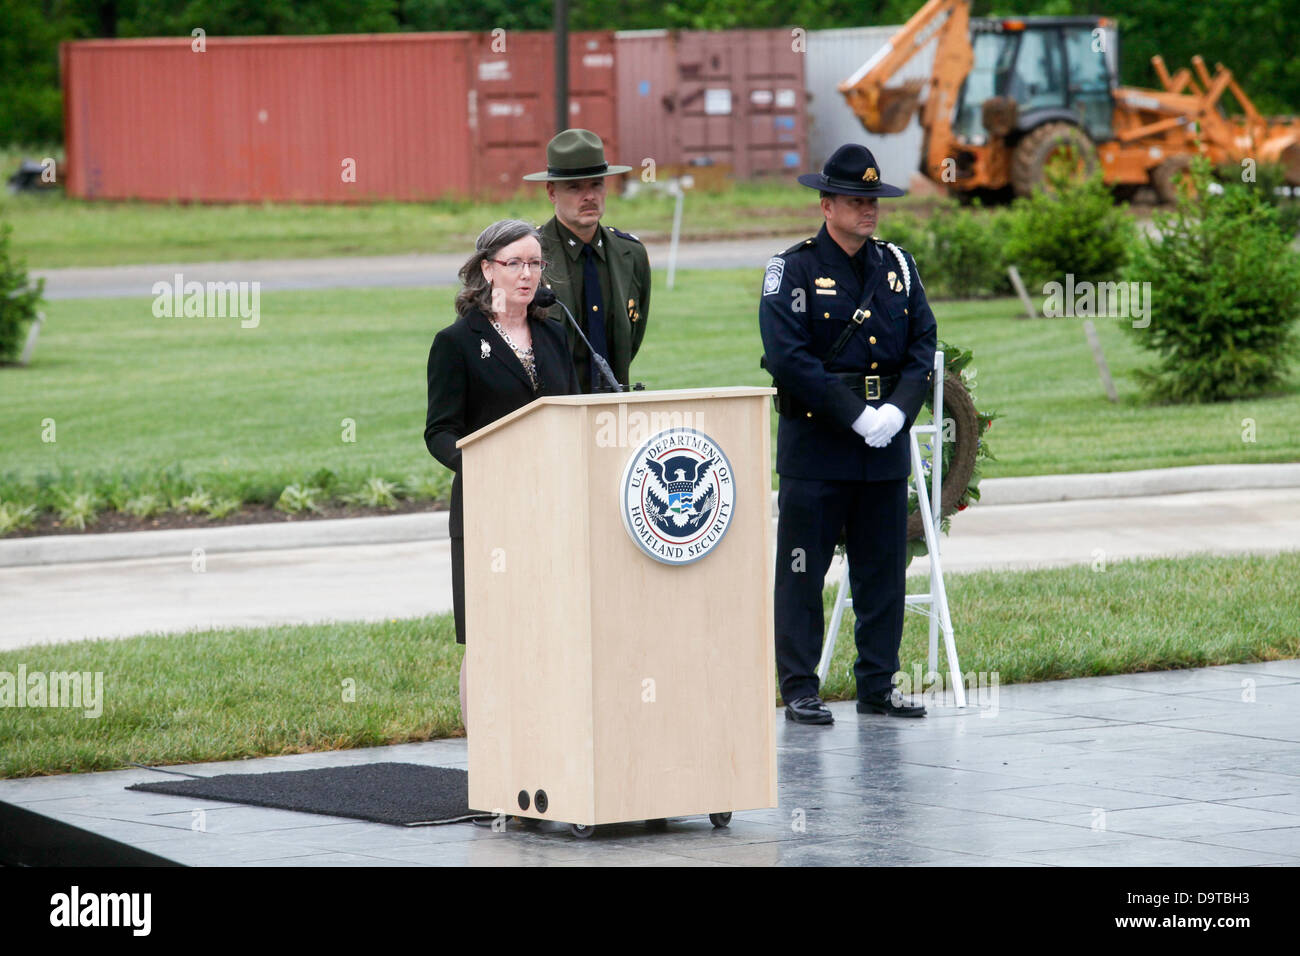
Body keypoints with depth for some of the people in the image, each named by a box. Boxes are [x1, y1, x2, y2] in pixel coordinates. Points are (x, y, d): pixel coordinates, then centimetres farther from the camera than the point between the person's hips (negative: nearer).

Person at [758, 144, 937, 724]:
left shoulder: (898, 266, 11)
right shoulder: (793, 270, -5)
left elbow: (923, 347, 8)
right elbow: (788, 357, -14)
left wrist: (898, 411, -9)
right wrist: (856, 415, -17)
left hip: (887, 443, 5)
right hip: (814, 443, -5)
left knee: (884, 572, 8)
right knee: (802, 572, -1)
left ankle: (878, 686, 16)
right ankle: (799, 689, 4)